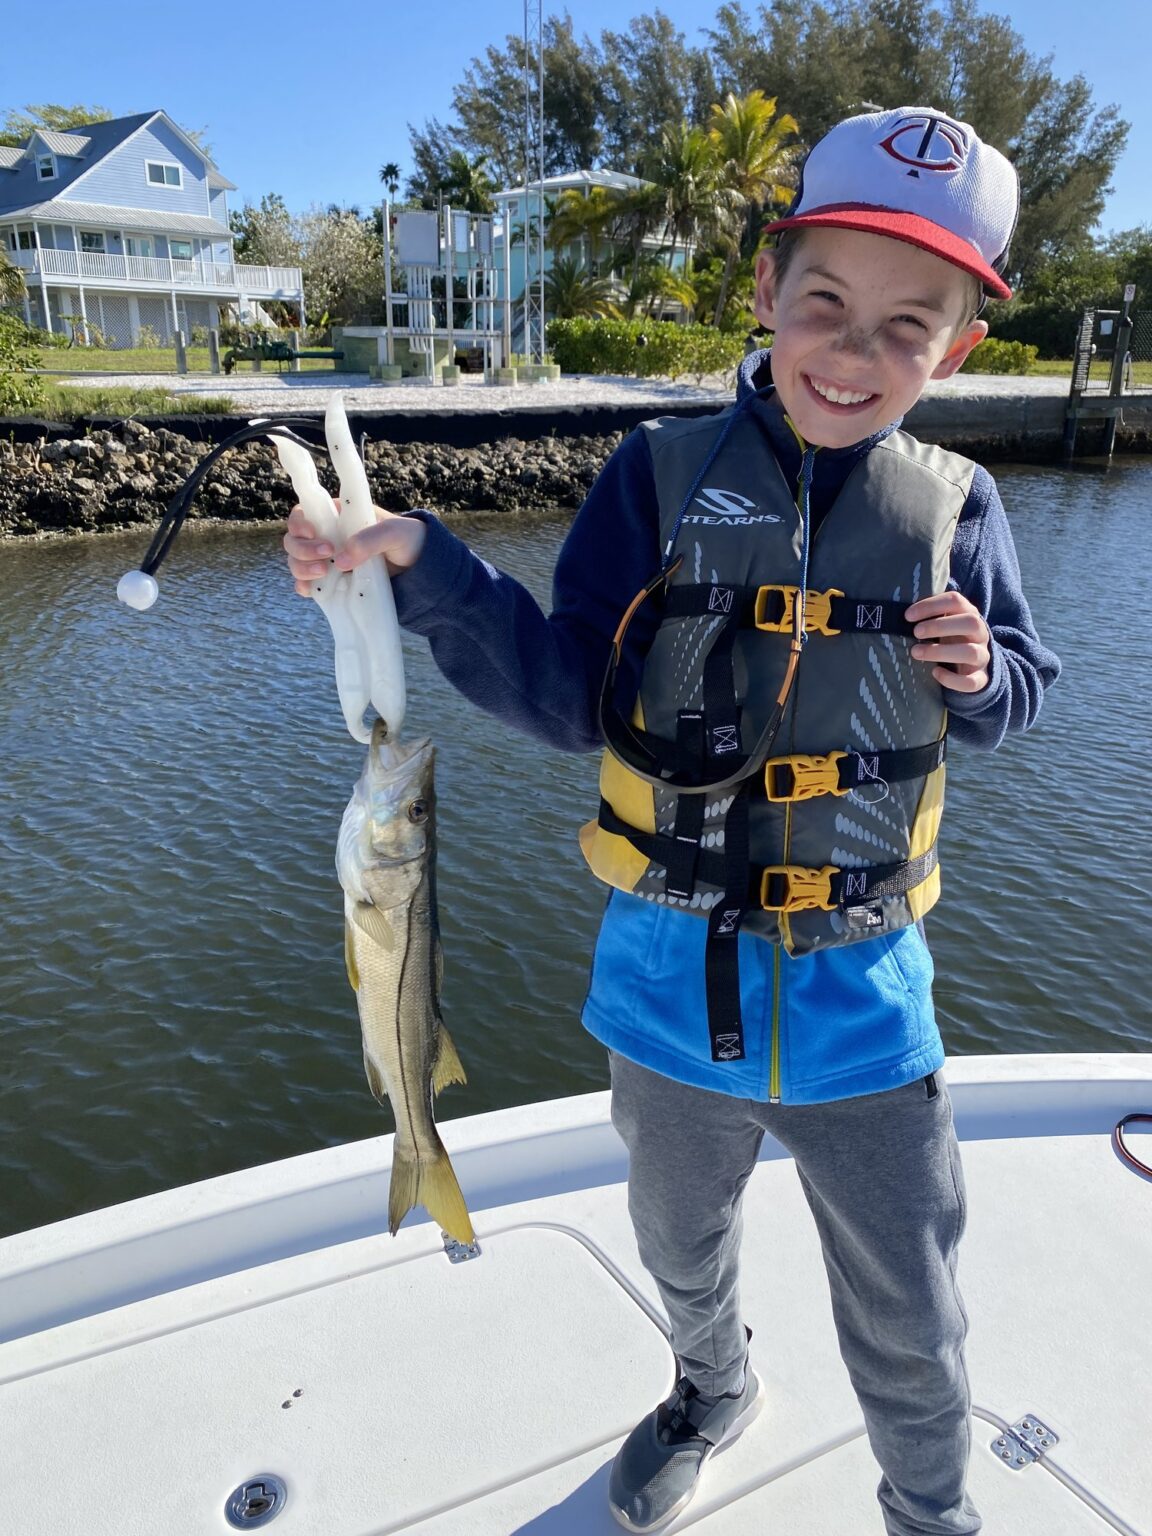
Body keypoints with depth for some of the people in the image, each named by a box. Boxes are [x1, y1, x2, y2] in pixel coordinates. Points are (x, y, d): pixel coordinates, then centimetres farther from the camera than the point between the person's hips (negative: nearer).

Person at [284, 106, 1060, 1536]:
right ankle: (714, 1390, 62)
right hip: (671, 972, 1)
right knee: (681, 1252, 28)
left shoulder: (951, 506, -5)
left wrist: (978, 671, -17)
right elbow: (572, 696, -12)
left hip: (858, 986, 0)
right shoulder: (662, 475, -9)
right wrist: (424, 571, -25)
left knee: (910, 1322, 16)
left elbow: (1020, 688, 6)